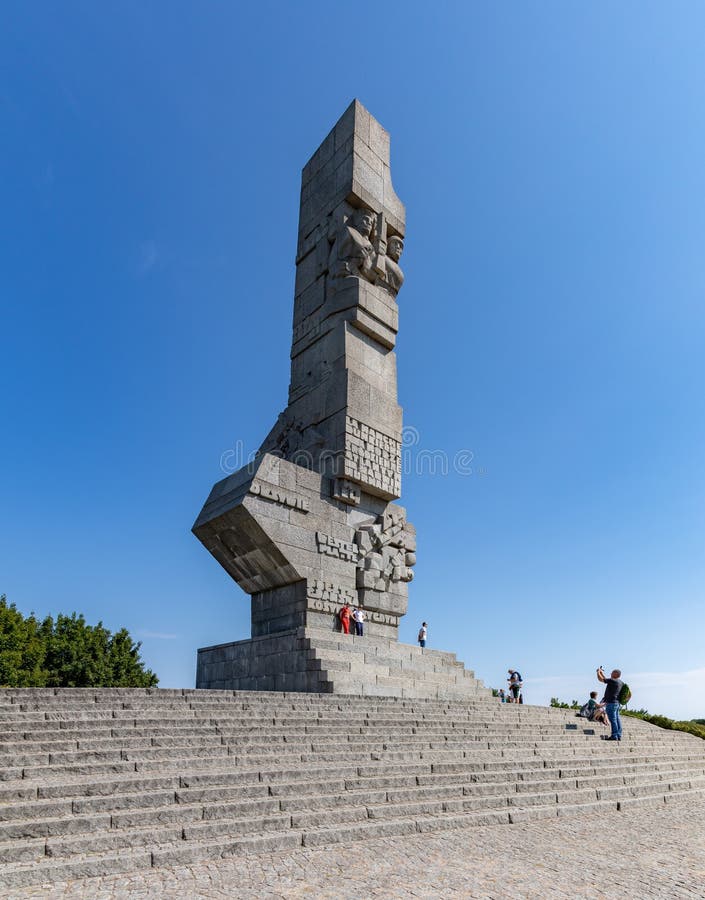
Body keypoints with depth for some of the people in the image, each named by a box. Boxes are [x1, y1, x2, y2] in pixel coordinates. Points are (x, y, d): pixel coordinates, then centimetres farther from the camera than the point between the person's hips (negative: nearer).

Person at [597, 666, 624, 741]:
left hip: (611, 703, -9)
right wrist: (601, 673, 27)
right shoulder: (619, 682, 12)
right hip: (617, 703, 9)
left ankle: (614, 736, -5)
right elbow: (606, 680, 26)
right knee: (617, 719, 10)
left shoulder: (613, 681, -17)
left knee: (613, 720, -6)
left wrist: (598, 672, 4)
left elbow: (600, 679, -13)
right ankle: (618, 736, 12)